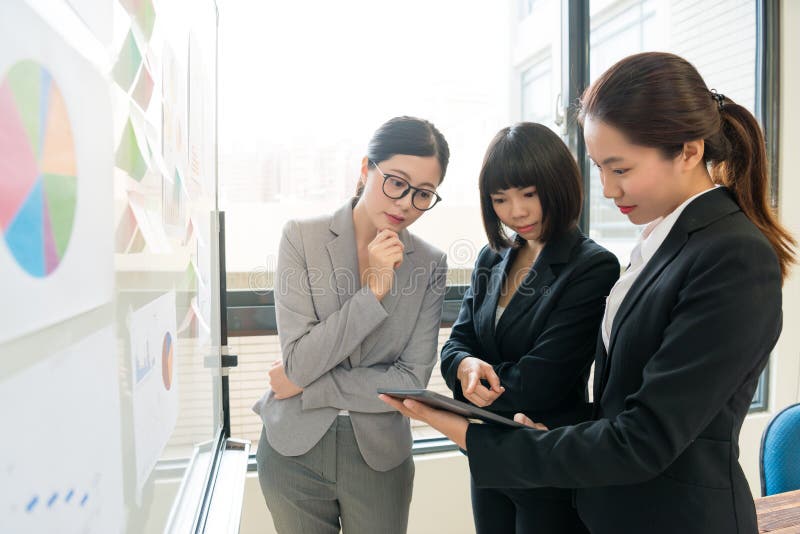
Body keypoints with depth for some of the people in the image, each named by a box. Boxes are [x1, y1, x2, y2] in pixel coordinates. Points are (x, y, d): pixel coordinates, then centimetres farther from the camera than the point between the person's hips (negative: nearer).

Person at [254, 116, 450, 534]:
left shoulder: (429, 264, -6)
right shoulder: (302, 237, -11)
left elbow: (412, 381, -11)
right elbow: (298, 362, -16)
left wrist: (306, 386, -14)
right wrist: (373, 292, -24)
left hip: (380, 455, 1)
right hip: (295, 451, -1)